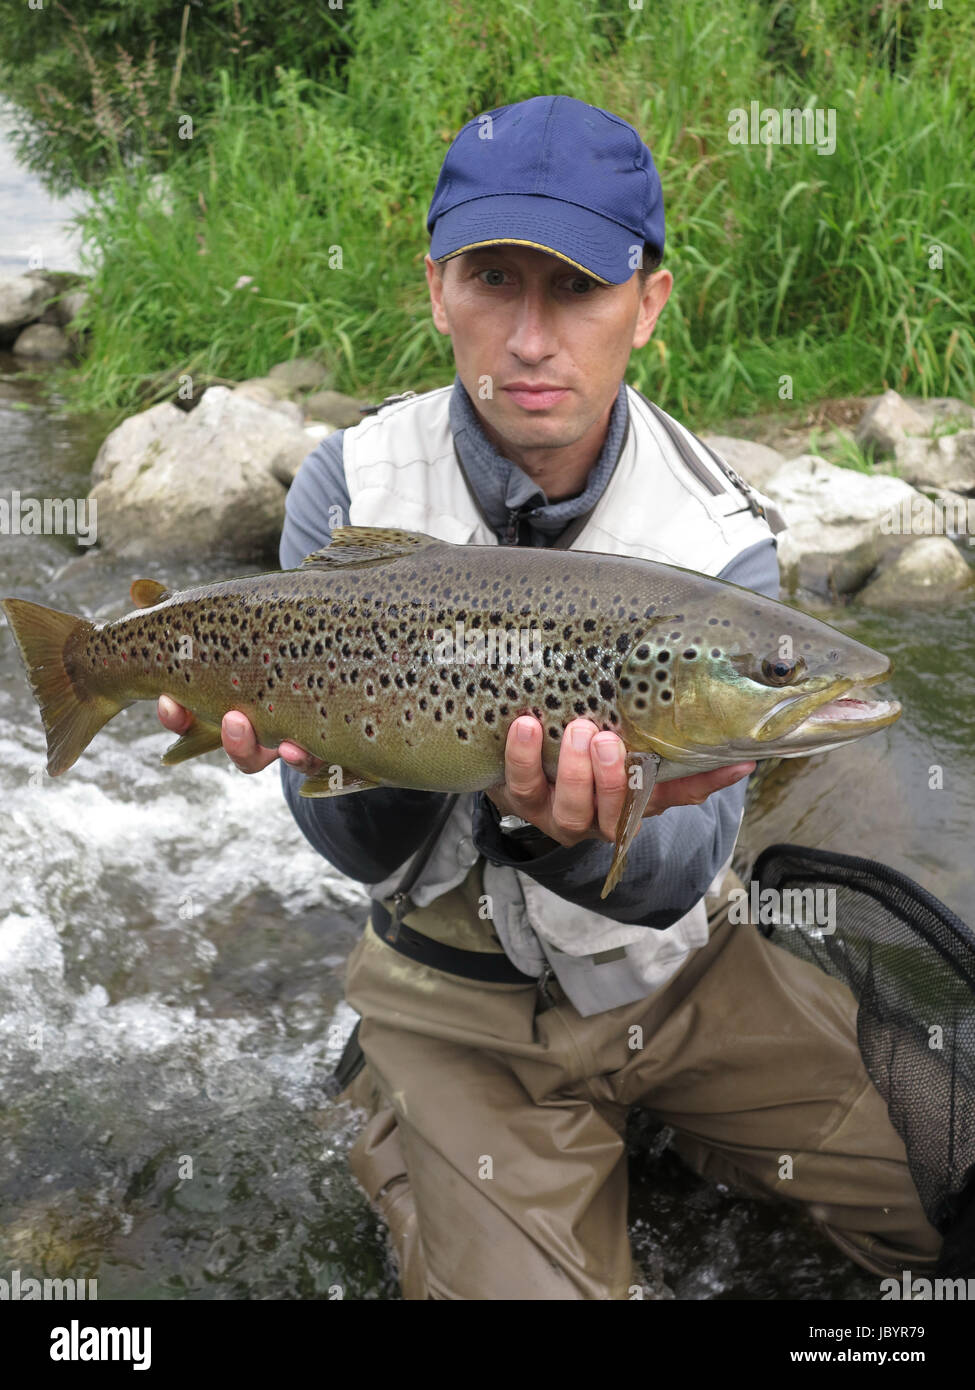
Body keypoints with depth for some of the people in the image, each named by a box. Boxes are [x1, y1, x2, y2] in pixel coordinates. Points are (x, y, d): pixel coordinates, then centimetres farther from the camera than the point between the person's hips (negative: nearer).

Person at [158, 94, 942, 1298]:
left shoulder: (719, 535, -15)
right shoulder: (354, 490, -15)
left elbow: (677, 879, -20)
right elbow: (368, 855, -15)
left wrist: (581, 838, -44)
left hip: (671, 972, 2)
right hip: (464, 999, -1)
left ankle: (648, 1113, 18)